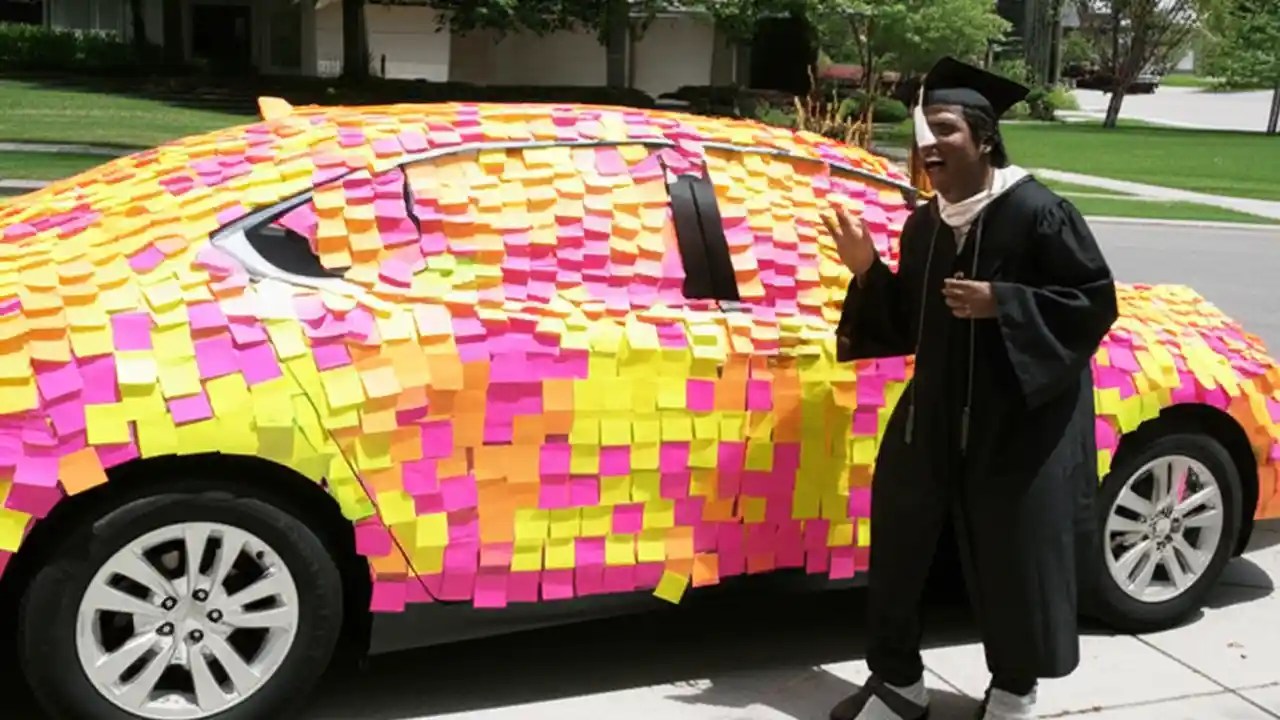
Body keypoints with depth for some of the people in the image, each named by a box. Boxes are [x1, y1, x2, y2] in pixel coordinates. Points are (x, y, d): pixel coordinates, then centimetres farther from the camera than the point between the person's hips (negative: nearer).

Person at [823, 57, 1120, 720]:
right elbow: (907, 326, 10)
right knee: (899, 543, 7)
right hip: (937, 415, 6)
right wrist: (868, 272, -6)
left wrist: (999, 303, -22)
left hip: (1024, 419, -6)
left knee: (1015, 555, 6)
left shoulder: (1038, 213, -13)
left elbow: (1096, 302, -13)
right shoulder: (922, 225, 5)